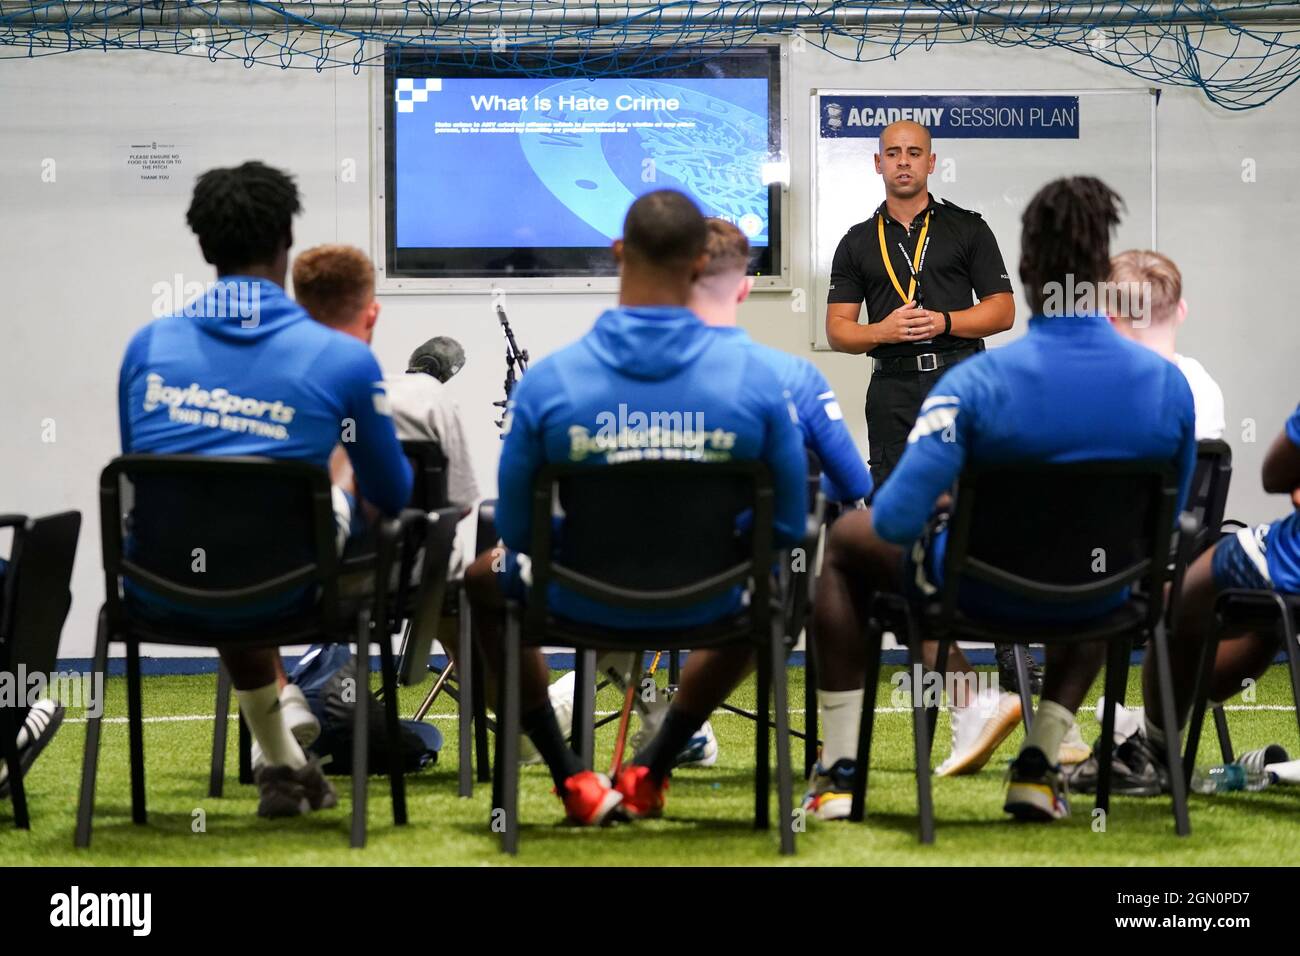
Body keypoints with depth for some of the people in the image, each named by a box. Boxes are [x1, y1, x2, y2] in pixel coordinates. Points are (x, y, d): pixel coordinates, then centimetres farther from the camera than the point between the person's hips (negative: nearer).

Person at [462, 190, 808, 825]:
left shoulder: (548, 380, -14)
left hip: (579, 603, -1)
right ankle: (651, 771, 35)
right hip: (707, 604, 1)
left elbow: (514, 528, -4)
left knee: (483, 581, 34)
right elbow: (788, 526, -4)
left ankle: (571, 779, 27)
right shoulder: (753, 377, -13)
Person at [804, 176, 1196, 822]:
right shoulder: (1169, 385, -13)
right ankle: (1040, 762, 31)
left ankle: (839, 770, 25)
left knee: (846, 540, 29)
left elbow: (895, 520, -26)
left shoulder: (976, 382, -25)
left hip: (979, 591, -3)